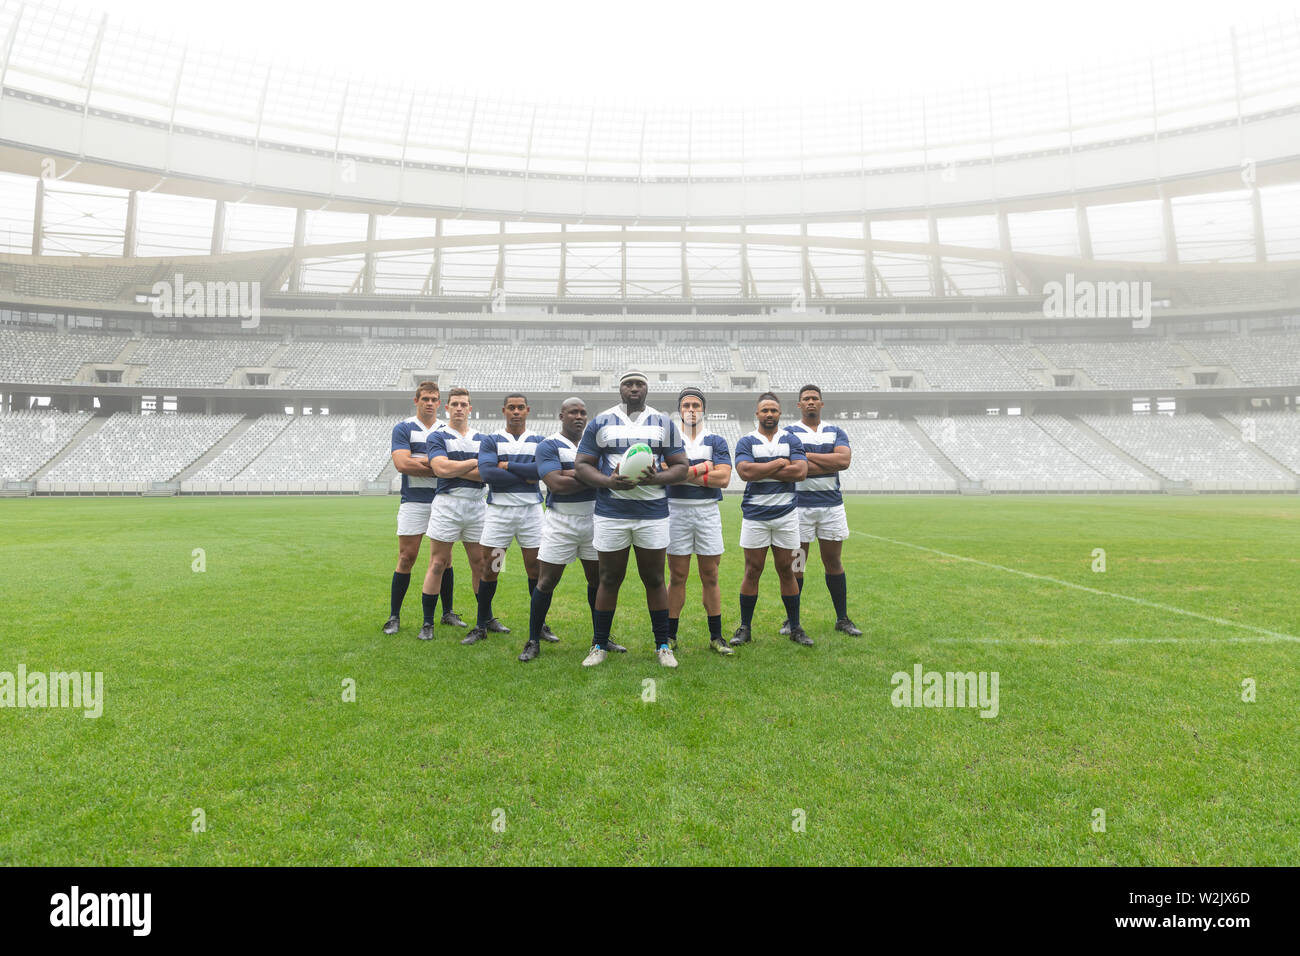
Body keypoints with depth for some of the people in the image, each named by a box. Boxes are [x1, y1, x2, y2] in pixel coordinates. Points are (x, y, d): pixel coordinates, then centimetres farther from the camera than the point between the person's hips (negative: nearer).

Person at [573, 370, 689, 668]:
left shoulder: (664, 424, 7)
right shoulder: (600, 423, 5)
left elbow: (681, 465, 6)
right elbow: (581, 465, 3)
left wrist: (655, 478, -14)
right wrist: (608, 481, -15)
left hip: (653, 512, 1)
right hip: (610, 512, 0)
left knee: (654, 579, 7)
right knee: (609, 580, 7)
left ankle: (663, 645, 19)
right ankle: (599, 645, 20)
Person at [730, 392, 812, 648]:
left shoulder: (791, 440, 7)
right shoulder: (746, 441, 3)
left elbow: (801, 472, -8)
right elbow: (745, 472, -14)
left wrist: (762, 471, -10)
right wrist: (779, 464, -9)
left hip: (786, 514, 1)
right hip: (754, 515, -1)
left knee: (787, 570, 6)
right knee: (752, 571, 2)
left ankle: (795, 628, 16)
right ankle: (745, 628, 12)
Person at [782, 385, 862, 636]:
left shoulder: (836, 432, 11)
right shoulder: (788, 433, 1)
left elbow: (844, 459, -9)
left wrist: (808, 455, -10)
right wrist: (831, 463, -10)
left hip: (832, 505, 3)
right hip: (799, 506, -3)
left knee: (834, 563, 9)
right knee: (796, 564, 2)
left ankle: (842, 618, 19)